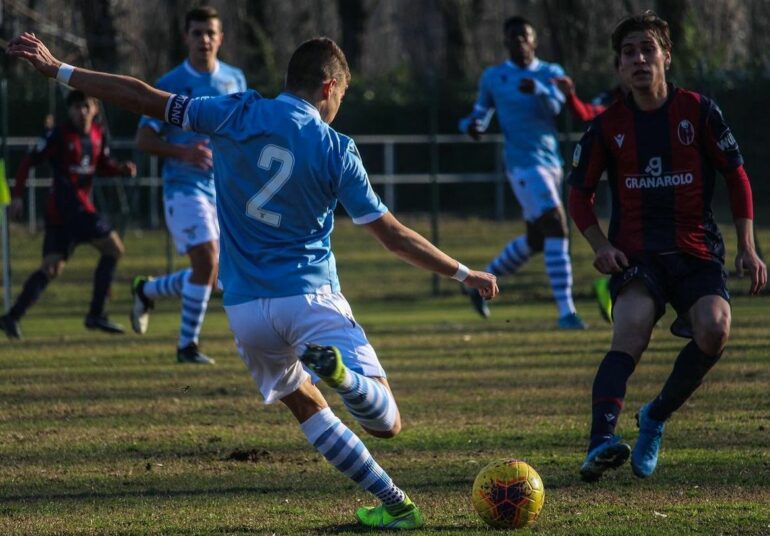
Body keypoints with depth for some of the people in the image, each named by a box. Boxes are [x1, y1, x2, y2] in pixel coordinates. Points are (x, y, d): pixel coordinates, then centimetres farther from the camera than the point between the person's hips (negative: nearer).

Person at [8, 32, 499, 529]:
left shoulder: (236, 115, 1)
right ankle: (339, 370, -34)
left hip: (245, 309, 3)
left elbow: (146, 99, 4)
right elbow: (393, 235, 1)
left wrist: (58, 69, 11)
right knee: (386, 423, -3)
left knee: (306, 405, 22)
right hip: (311, 298, -3)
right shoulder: (335, 149, -2)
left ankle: (395, 504, 13)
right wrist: (464, 273, 13)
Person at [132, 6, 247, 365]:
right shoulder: (170, 85, -5)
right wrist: (183, 152, -20)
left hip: (224, 188, 5)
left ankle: (147, 290, 33)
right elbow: (143, 139, -4)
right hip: (185, 186, -5)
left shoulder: (234, 80, 8)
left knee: (208, 277, 6)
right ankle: (187, 345, -6)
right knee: (206, 261, -19)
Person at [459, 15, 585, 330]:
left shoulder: (550, 73, 9)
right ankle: (565, 312, -21)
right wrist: (471, 125, -9)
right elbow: (481, 113, 14)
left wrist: (538, 91, -28)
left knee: (535, 240, 15)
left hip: (552, 162, 6)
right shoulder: (493, 78, 4)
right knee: (556, 229, -19)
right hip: (524, 163, -5)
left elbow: (556, 108, -8)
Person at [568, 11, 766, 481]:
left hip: (697, 252, 0)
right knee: (631, 330, -28)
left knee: (715, 328, -26)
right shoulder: (608, 127, 5)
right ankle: (602, 442, -45)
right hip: (637, 255, 0)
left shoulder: (699, 111, 2)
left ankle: (656, 417, 0)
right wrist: (602, 246, -2)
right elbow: (580, 193, 15)